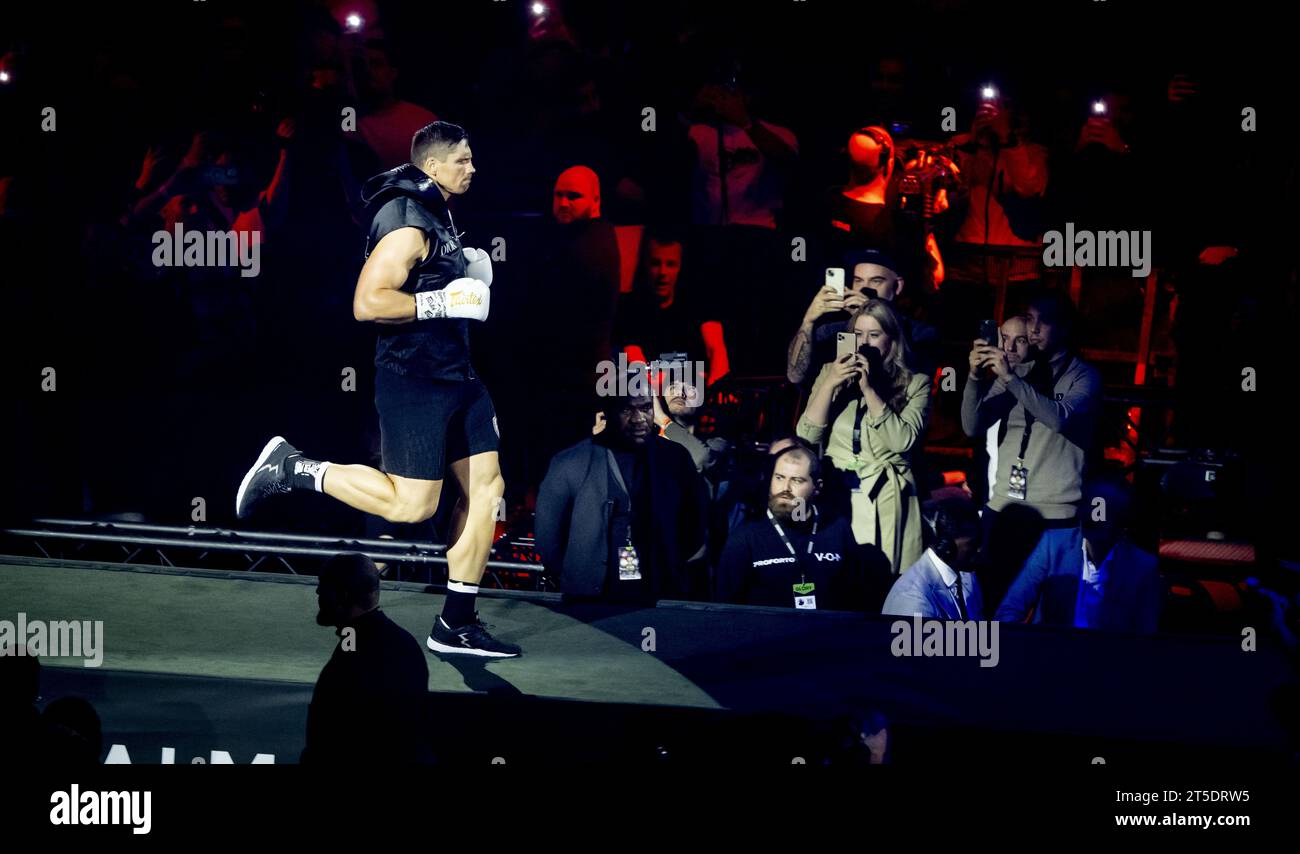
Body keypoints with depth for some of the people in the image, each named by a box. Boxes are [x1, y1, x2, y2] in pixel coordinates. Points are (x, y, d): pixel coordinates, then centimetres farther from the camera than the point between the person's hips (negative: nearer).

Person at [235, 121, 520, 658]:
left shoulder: (438, 216, 15)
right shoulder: (409, 224, -17)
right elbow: (368, 303, -24)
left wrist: (467, 276, 14)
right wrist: (444, 301, -21)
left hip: (455, 373, 10)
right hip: (414, 377, -10)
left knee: (486, 487, 6)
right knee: (411, 505, -9)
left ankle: (456, 626, 11)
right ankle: (290, 469, 5)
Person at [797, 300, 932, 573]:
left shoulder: (915, 383, 3)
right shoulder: (832, 373, 9)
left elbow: (903, 441, -12)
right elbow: (806, 436, -1)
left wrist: (869, 389, -15)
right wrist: (830, 384, -12)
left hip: (885, 500, -2)